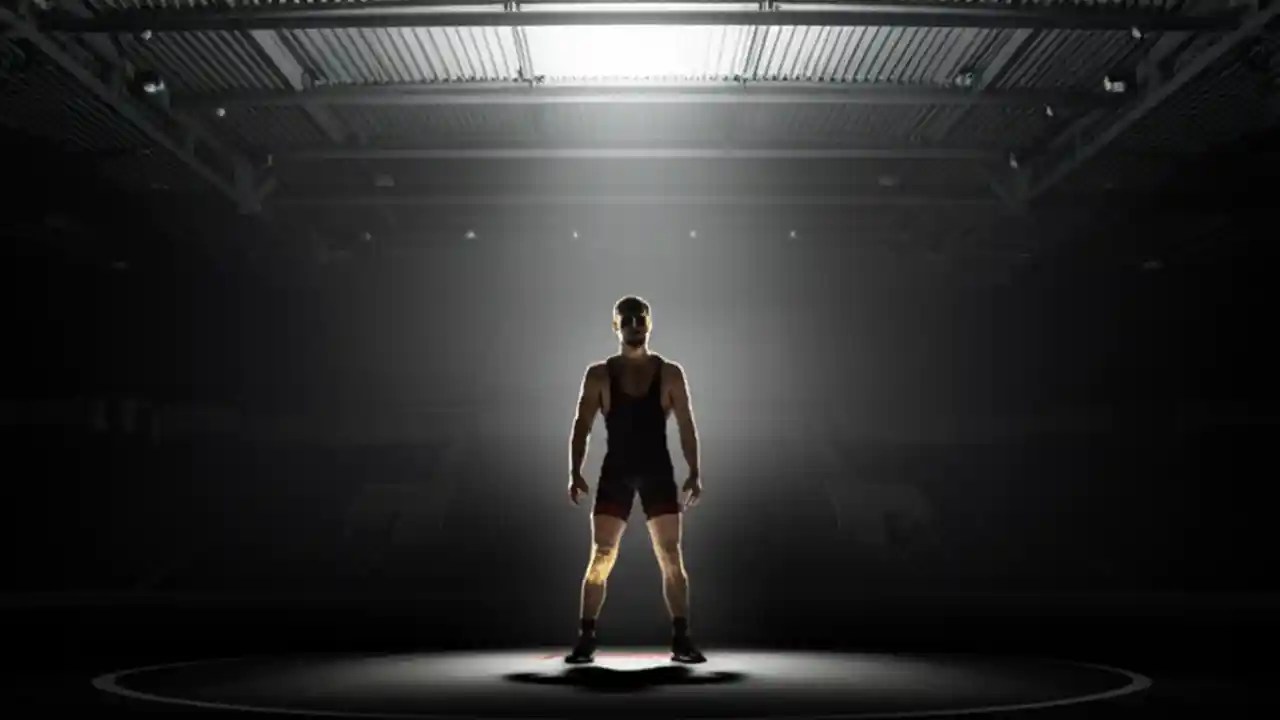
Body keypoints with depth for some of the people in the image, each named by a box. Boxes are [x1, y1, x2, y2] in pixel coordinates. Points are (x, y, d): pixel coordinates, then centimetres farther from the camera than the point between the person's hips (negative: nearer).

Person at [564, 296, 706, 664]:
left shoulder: (670, 374, 3)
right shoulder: (599, 375, 2)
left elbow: (686, 427, 3)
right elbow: (582, 426, 0)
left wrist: (694, 473, -7)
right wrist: (575, 473, -12)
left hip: (658, 472, 1)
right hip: (616, 472, 0)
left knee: (671, 557, -3)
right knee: (601, 558, -4)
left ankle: (681, 640, 4)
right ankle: (585, 640, 3)